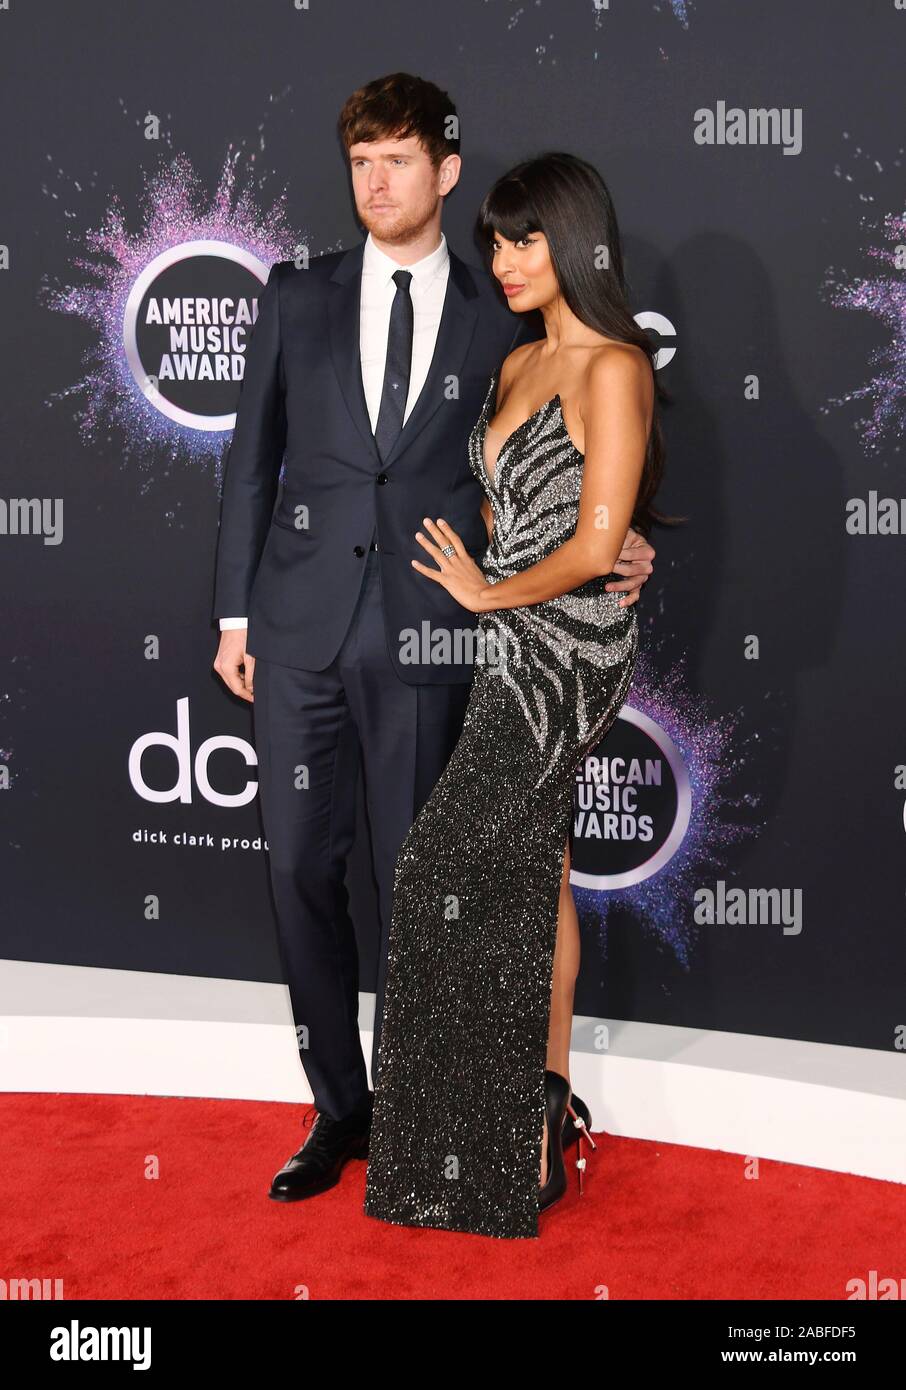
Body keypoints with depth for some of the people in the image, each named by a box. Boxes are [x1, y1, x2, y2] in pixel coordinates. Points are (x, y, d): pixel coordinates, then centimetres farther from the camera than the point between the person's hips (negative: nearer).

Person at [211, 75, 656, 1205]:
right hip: (301, 620, 2)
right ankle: (338, 1110, 21)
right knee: (302, 867, 5)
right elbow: (252, 457, 8)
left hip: (424, 635, -1)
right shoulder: (297, 295, 8)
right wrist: (233, 613, 5)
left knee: (410, 876, 5)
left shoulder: (496, 320, 6)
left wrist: (607, 555, -5)